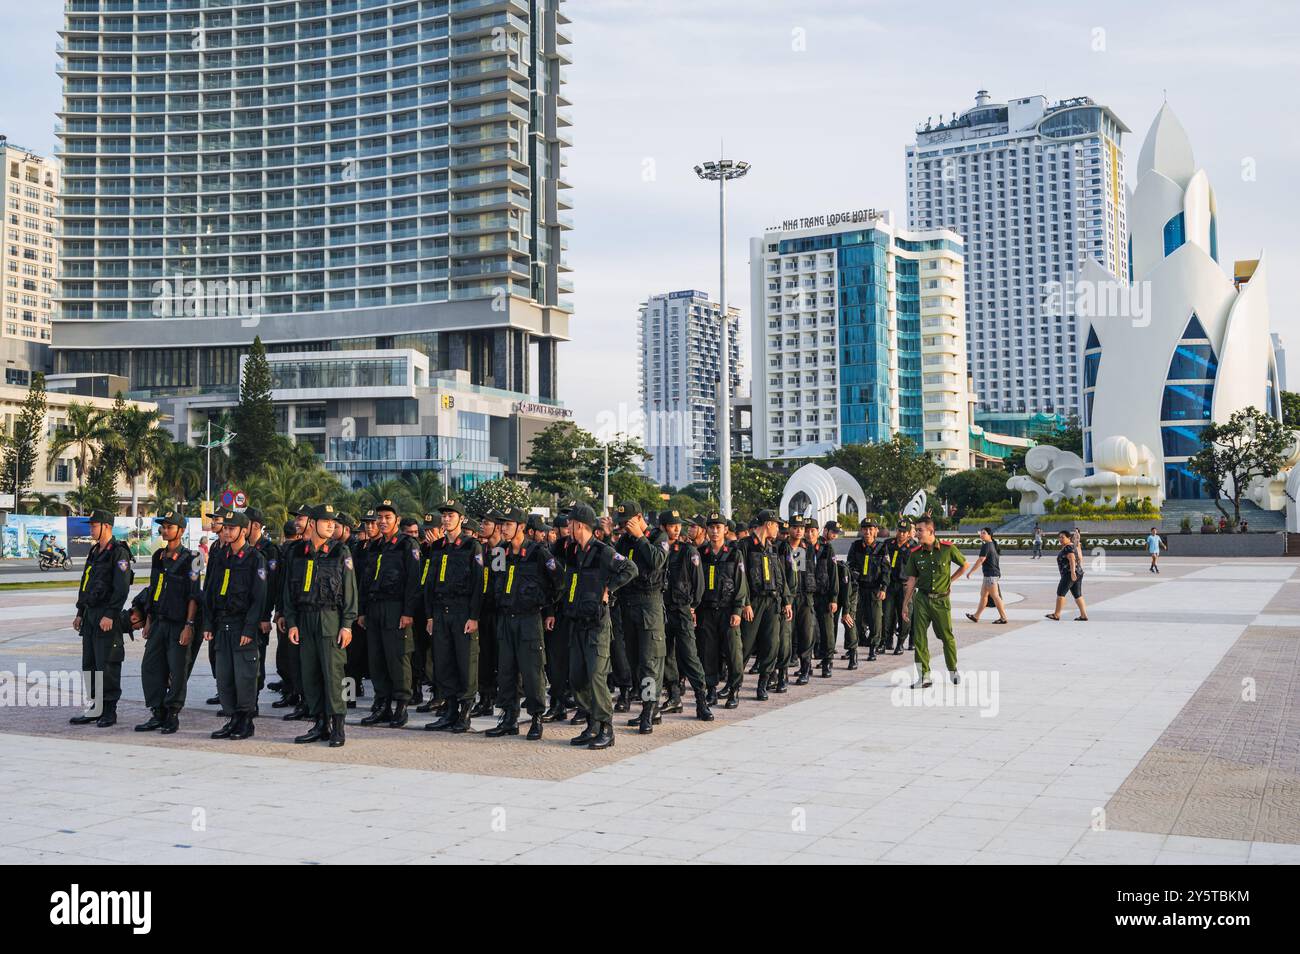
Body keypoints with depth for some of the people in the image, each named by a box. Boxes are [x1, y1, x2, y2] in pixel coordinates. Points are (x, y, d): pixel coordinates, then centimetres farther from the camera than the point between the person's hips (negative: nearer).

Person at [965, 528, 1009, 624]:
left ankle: (1003, 617, -2)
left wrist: (970, 572, -15)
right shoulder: (993, 544, 13)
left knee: (995, 596, -5)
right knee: (983, 595, 14)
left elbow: (981, 560, -21)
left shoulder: (986, 546, -16)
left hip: (990, 575, -10)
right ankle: (976, 616, 20)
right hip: (995, 573, 10)